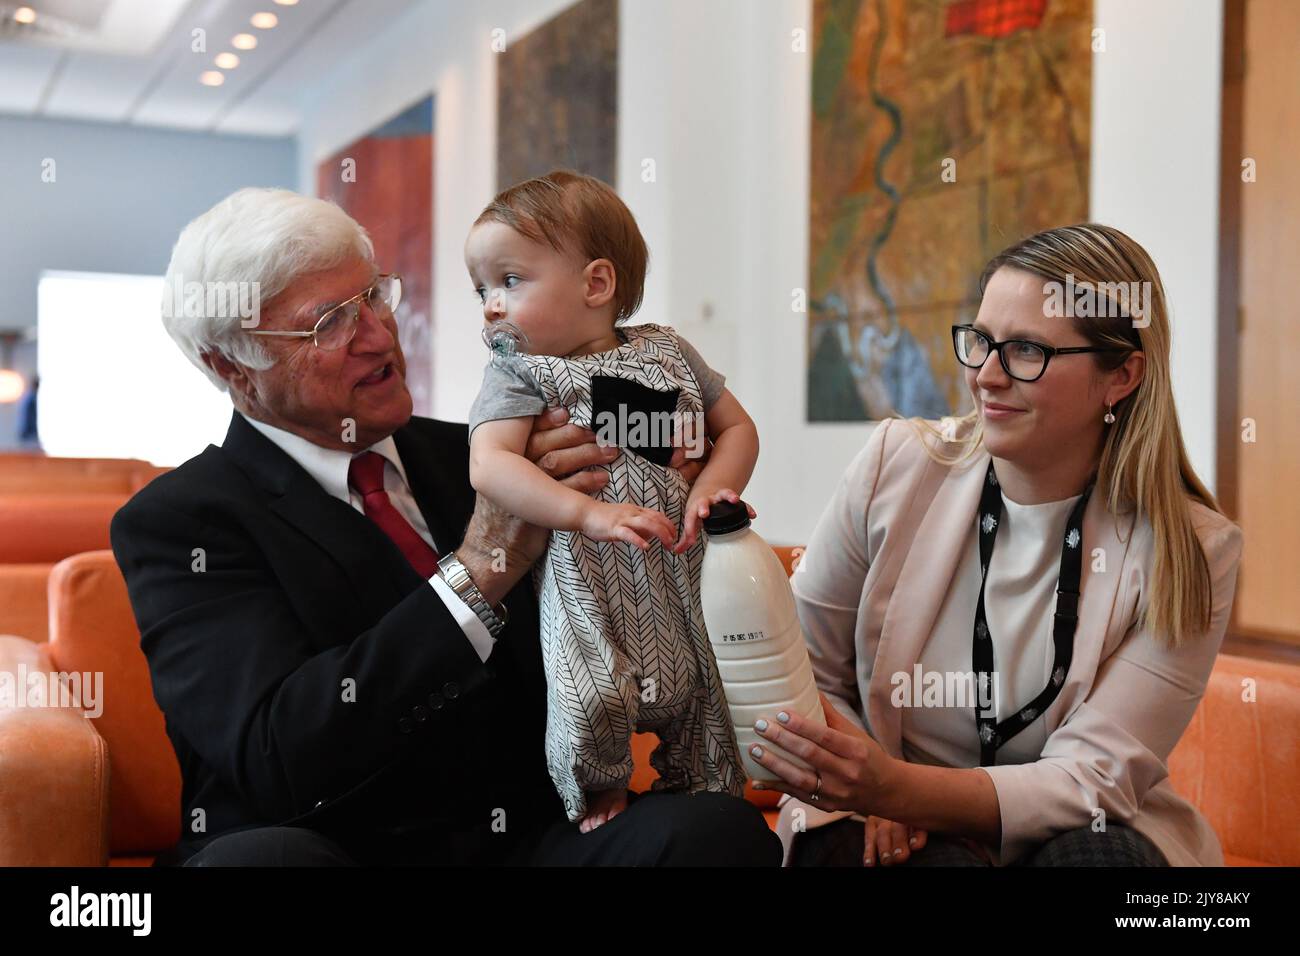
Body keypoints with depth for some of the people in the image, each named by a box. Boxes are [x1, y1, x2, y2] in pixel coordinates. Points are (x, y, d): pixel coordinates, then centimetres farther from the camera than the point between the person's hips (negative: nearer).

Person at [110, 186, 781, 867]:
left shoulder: (465, 454, 10)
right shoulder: (175, 523, -4)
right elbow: (278, 755, -19)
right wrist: (481, 567, -23)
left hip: (531, 838, 3)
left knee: (717, 826, -25)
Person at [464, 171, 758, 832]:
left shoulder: (665, 351, 10)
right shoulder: (517, 374, -1)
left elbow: (738, 429, 16)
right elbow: (489, 464, -18)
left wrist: (710, 490, -5)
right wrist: (591, 514, -30)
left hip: (684, 576, 4)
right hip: (589, 584, -4)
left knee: (698, 694, 7)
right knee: (592, 697, -22)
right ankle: (595, 800, 9)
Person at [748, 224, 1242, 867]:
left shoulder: (1189, 553, -11)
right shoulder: (895, 466, -9)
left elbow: (1092, 779, -17)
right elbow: (801, 670, -1)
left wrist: (895, 788, -33)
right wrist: (867, 797, -21)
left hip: (1075, 834, 2)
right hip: (894, 836, -1)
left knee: (1101, 854, -31)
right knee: (941, 862, -33)